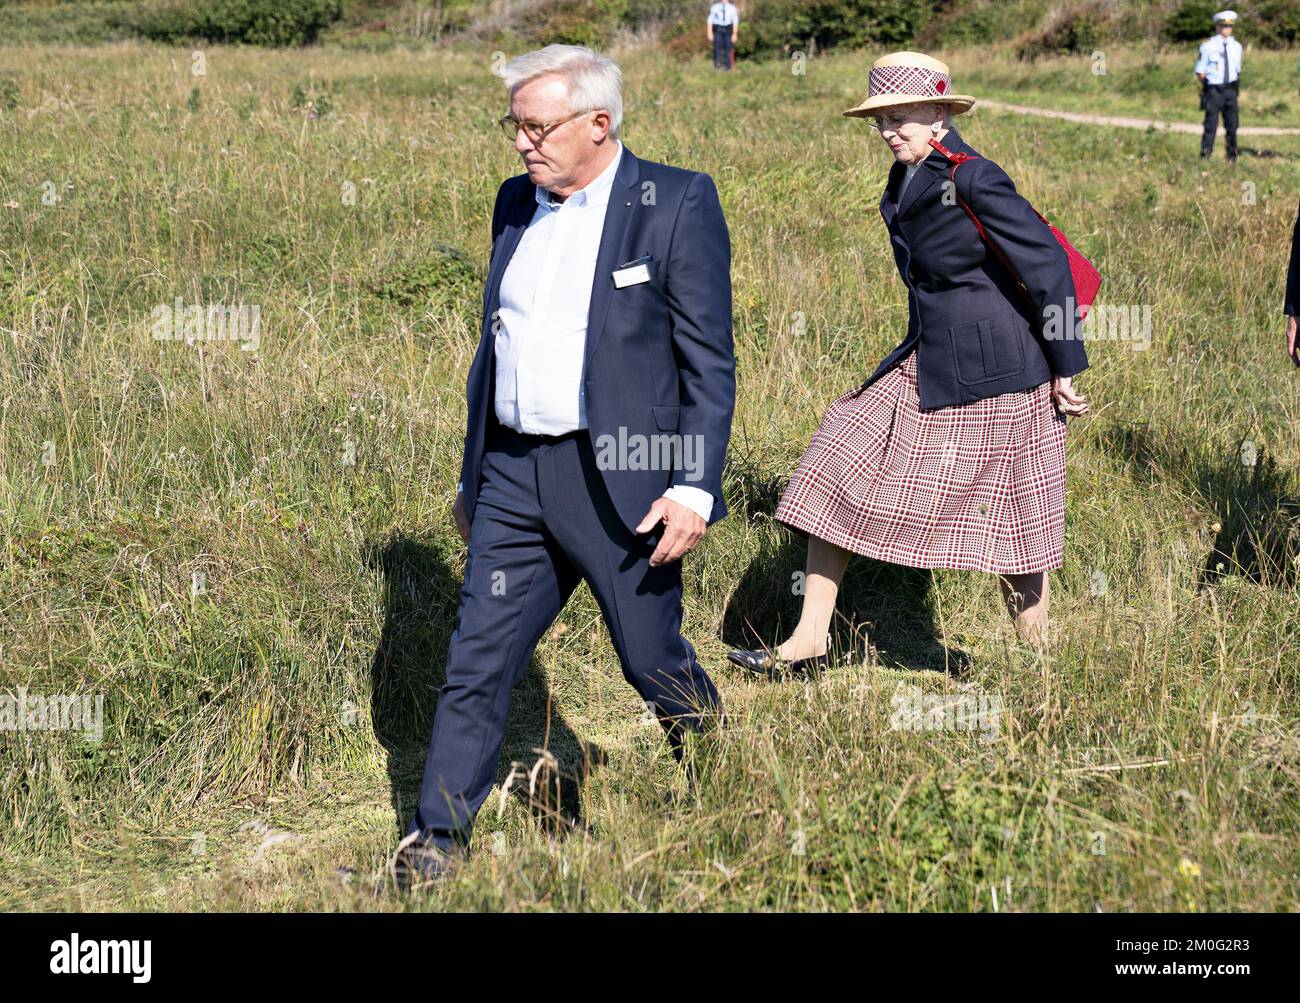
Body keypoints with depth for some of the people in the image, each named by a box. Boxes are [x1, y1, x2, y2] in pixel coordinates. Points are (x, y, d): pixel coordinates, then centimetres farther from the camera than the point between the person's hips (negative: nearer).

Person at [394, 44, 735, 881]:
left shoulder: (677, 204, -8)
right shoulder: (517, 204, 11)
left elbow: (710, 363, -10)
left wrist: (695, 488, -17)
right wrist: (473, 476, 20)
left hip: (622, 482, -5)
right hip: (516, 475, 5)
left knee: (655, 663, 7)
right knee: (478, 660, 5)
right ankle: (438, 840, 14)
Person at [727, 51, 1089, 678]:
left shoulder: (972, 179, -18)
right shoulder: (908, 179, 7)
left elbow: (1046, 263, -16)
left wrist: (1065, 368, -13)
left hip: (991, 373, -9)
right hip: (925, 364, 9)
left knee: (1006, 516, 3)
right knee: (839, 471, 3)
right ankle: (808, 644, 8)